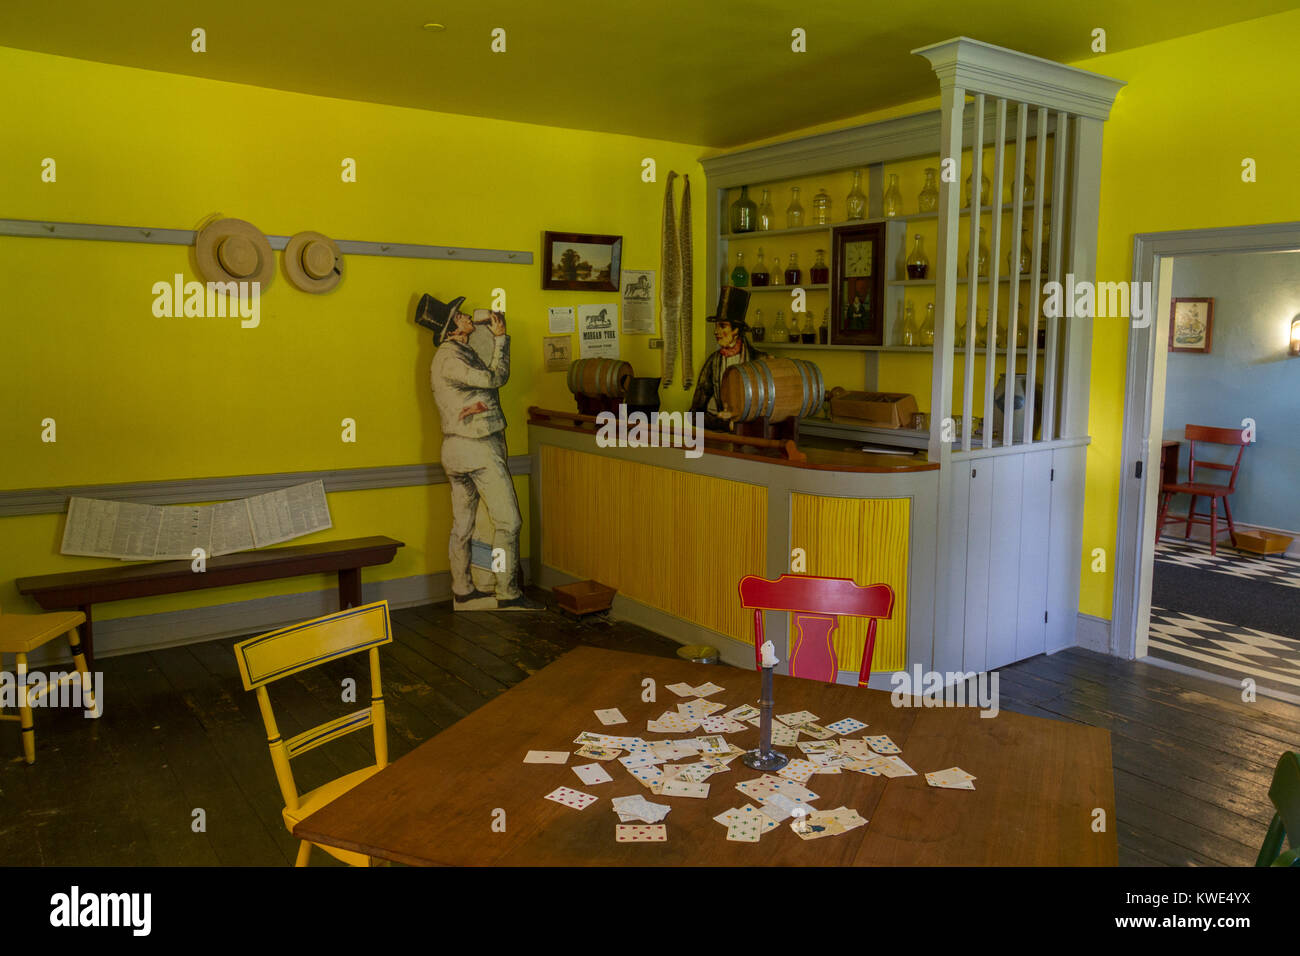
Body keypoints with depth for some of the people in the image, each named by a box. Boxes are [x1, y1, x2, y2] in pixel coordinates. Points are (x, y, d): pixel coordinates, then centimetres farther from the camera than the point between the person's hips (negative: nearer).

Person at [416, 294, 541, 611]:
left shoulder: (459, 353, 17)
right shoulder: (450, 358, -15)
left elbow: (487, 383, 17)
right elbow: (495, 378, -14)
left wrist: (481, 404, -2)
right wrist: (500, 338, -7)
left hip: (457, 450, 10)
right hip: (477, 448, -10)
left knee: (462, 522, 12)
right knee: (507, 520, -7)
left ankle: (462, 588, 20)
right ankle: (508, 593, -3)